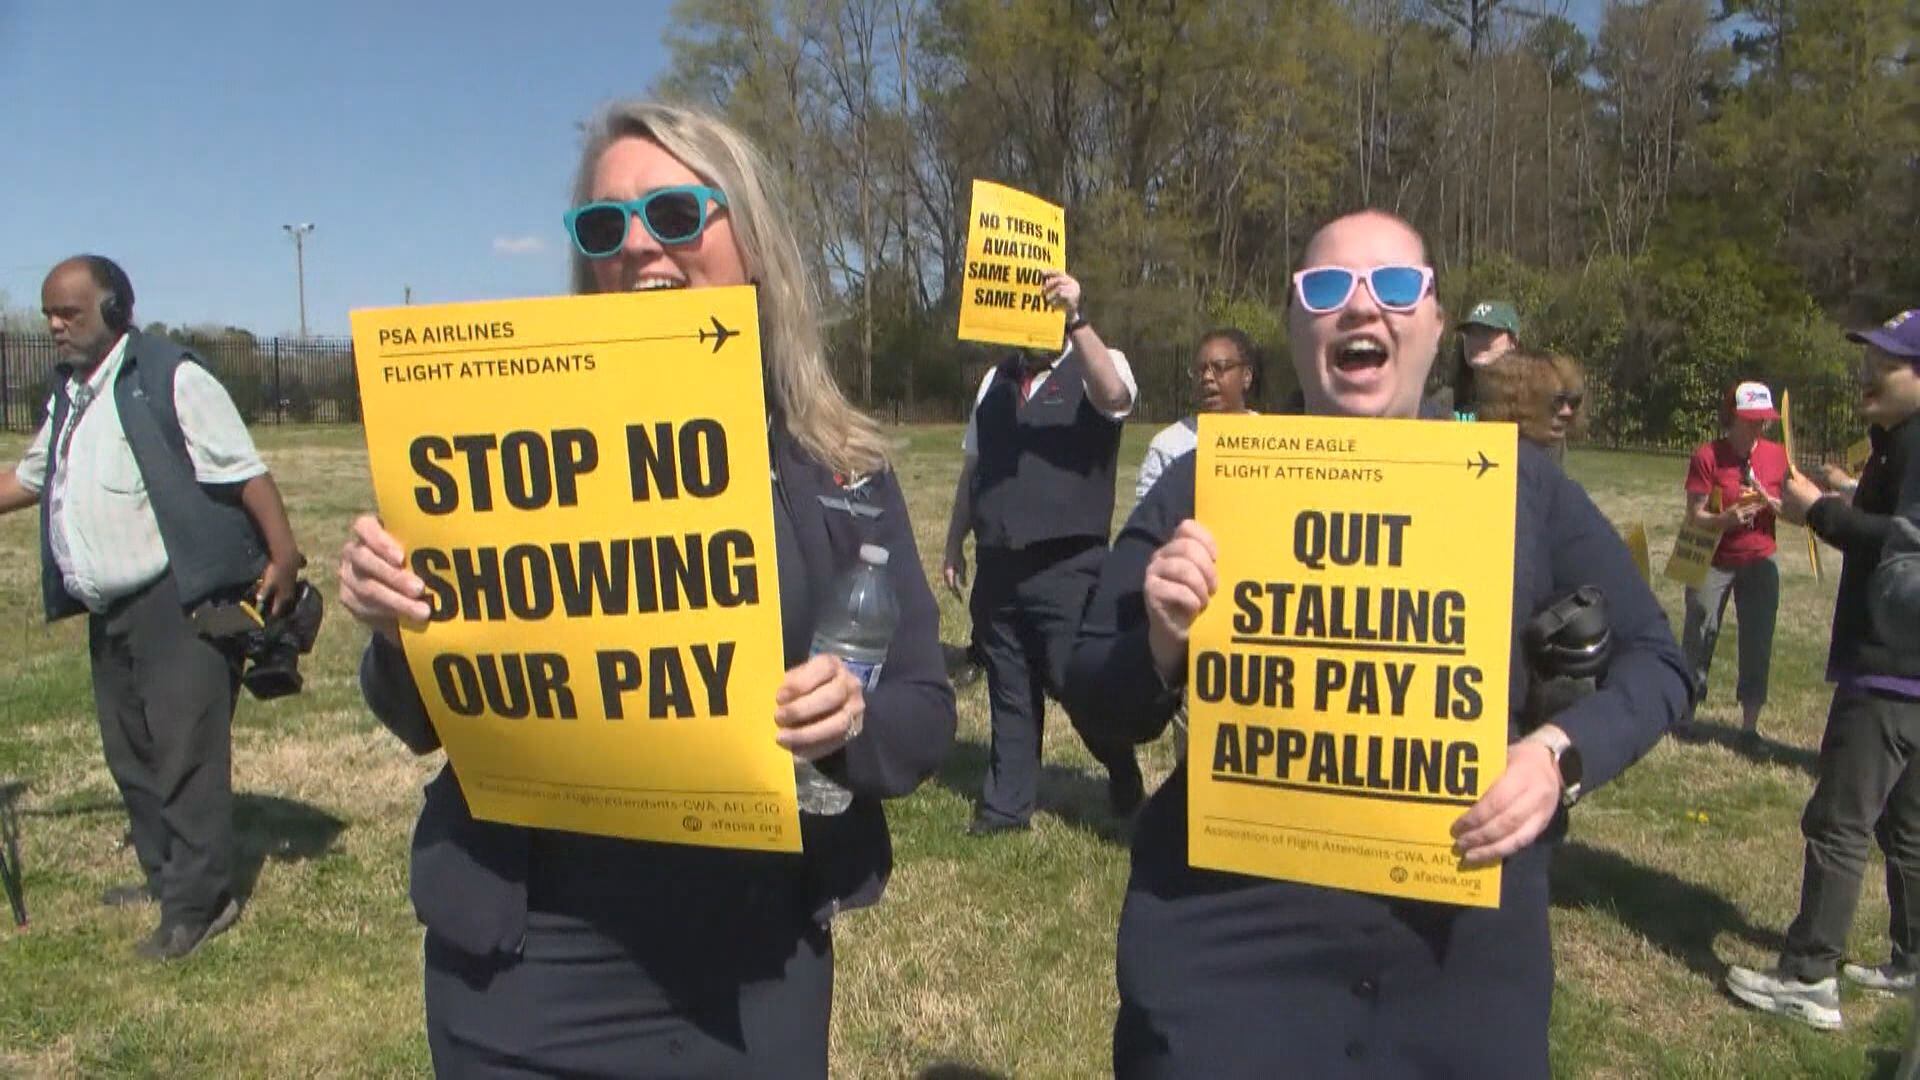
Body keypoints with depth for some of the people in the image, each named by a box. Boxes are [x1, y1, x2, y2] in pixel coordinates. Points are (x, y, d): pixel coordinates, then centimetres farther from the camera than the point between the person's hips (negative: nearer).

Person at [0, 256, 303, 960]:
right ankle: (163, 874, 33)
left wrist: (283, 557, -21)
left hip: (179, 603, -9)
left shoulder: (170, 379, -10)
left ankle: (199, 904, 4)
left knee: (186, 752, -5)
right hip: (110, 611, 9)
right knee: (130, 753, 18)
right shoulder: (68, 394, 16)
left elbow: (247, 472, -15)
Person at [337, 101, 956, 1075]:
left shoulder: (839, 474, -3)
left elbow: (926, 716, 0)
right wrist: (398, 630, -18)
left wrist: (851, 719, -21)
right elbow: (428, 724, 2)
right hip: (524, 968, 0)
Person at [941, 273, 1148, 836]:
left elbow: (1113, 394, -28)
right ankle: (1005, 805, 26)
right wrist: (955, 546, 18)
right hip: (997, 568, 5)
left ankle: (1126, 786, 26)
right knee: (1008, 689, 13)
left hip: (1067, 569, -5)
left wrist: (1075, 319, -37)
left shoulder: (1096, 366, -1)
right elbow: (972, 468, 19)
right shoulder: (996, 380, 14)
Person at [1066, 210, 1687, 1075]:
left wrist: (1561, 753, -12)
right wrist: (1162, 647, -22)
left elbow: (1652, 656, 7)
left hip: (1466, 956, 3)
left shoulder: (1518, 483, 1)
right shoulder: (1209, 481, -4)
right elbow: (1098, 693, 0)